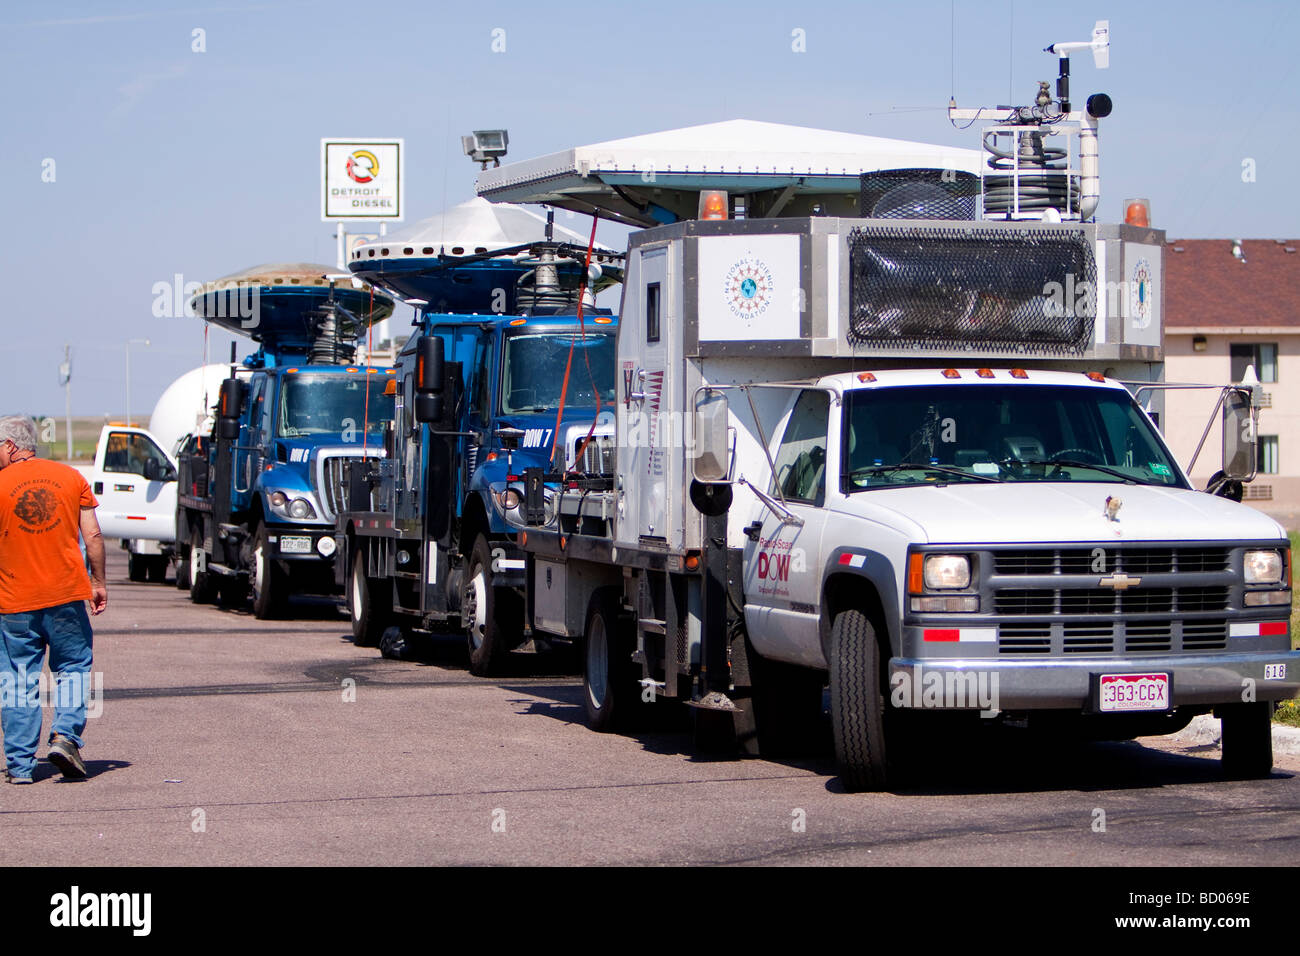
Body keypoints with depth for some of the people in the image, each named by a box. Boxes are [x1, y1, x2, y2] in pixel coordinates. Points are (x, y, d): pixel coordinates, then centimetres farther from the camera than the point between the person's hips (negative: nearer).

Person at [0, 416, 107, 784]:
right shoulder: (71, 477, 2)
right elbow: (93, 536, 1)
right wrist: (97, 582, 11)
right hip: (67, 594, 1)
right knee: (73, 668, 14)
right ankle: (66, 736, -6)